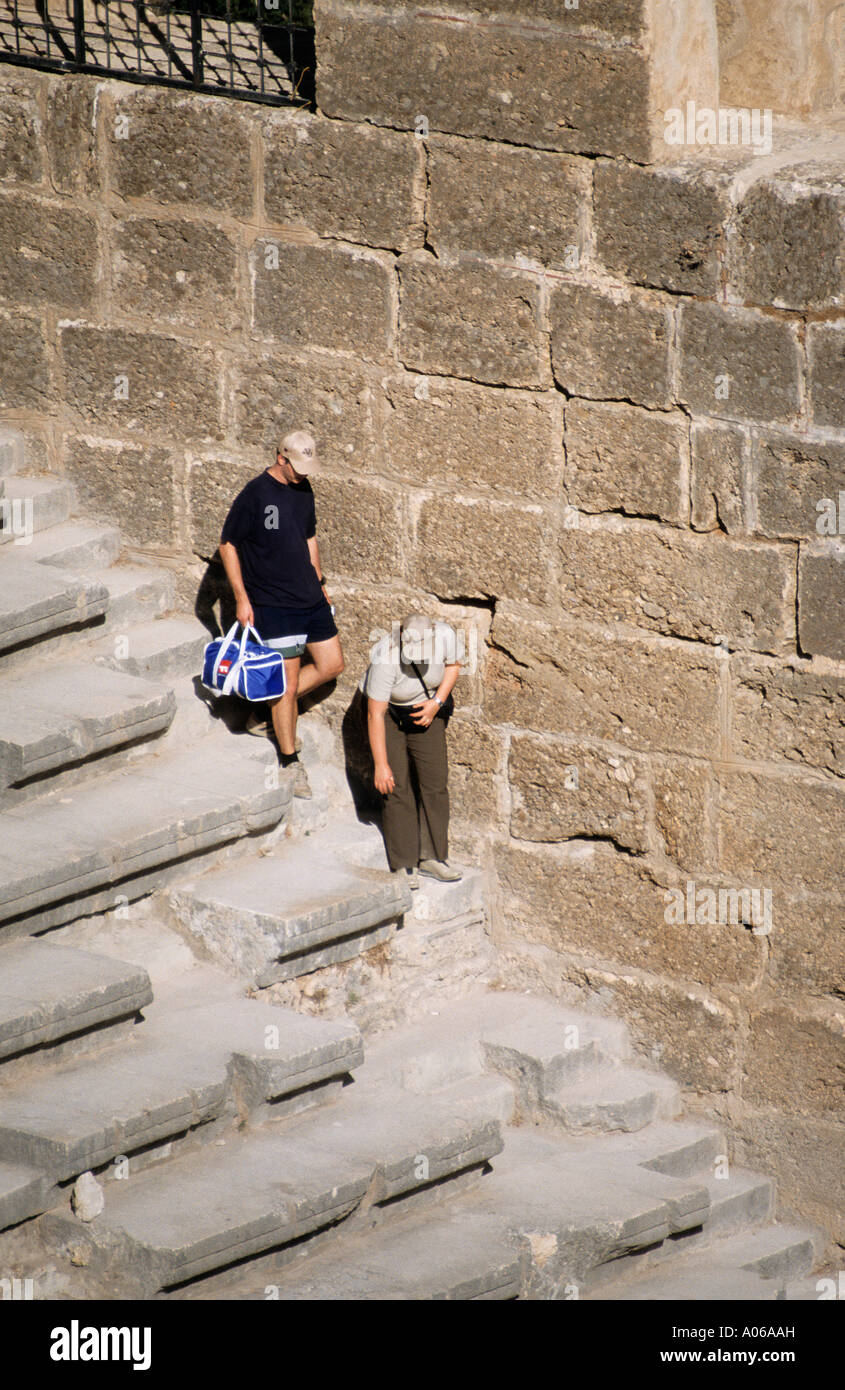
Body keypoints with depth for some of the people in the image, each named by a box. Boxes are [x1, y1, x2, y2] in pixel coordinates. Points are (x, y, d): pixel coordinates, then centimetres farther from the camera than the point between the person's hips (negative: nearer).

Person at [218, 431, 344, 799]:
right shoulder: (256, 493, -15)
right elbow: (227, 544, -10)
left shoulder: (303, 490, 7)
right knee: (288, 680, -2)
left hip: (309, 599, 7)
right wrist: (241, 598, -12)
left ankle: (270, 712, 25)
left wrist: (318, 581, 20)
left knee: (331, 665, 8)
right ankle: (290, 762, 9)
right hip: (273, 604, -7)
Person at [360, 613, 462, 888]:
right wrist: (381, 765, -26)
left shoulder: (445, 636, -24)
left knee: (435, 780, -3)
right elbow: (375, 714, -29)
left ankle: (432, 857, 5)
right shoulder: (386, 659, -35)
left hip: (426, 710, 4)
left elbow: (453, 665, 0)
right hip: (388, 711, -4)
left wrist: (436, 703, -14)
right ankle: (403, 865, -3)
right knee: (397, 786, -9)